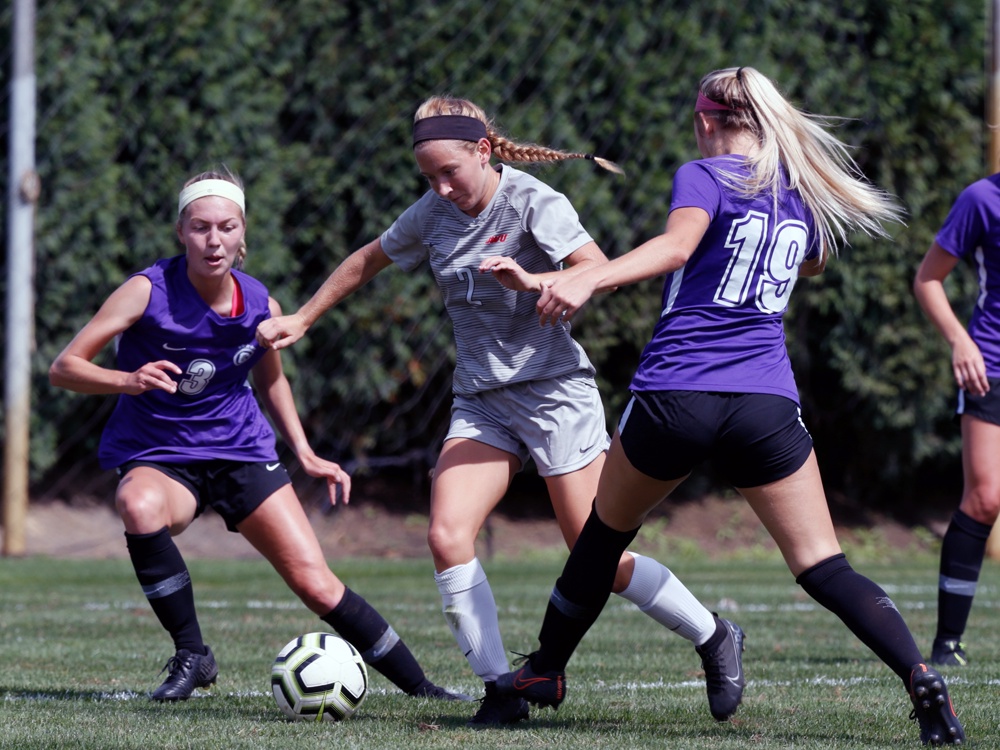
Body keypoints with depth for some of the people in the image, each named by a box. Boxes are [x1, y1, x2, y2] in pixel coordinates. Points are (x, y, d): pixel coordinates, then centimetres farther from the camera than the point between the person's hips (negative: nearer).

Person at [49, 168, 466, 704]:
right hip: (158, 457, -3)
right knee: (139, 506, -39)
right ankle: (192, 656, -22)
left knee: (316, 584, -7)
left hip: (241, 452, 3)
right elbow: (63, 368, -20)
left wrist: (304, 453, 7)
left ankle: (419, 687, 11)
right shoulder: (149, 292, -17)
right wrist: (130, 381, -38)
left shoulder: (260, 306, -4)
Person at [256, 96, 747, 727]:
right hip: (481, 401, 6)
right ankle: (501, 691, -9)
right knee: (447, 537, -16)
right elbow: (369, 260, 23)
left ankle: (715, 638, 16)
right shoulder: (434, 213, 6)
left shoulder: (533, 201, -12)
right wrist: (300, 321, 23)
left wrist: (541, 282, -46)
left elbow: (598, 268, -26)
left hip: (553, 387, -6)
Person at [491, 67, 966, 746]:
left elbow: (677, 244, -23)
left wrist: (586, 280, -36)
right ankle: (920, 675, -22)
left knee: (606, 531, 21)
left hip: (675, 395, -3)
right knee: (825, 568, -1)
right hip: (768, 403, 3)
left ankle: (546, 670, 34)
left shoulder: (704, 176, -1)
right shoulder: (803, 194, 15)